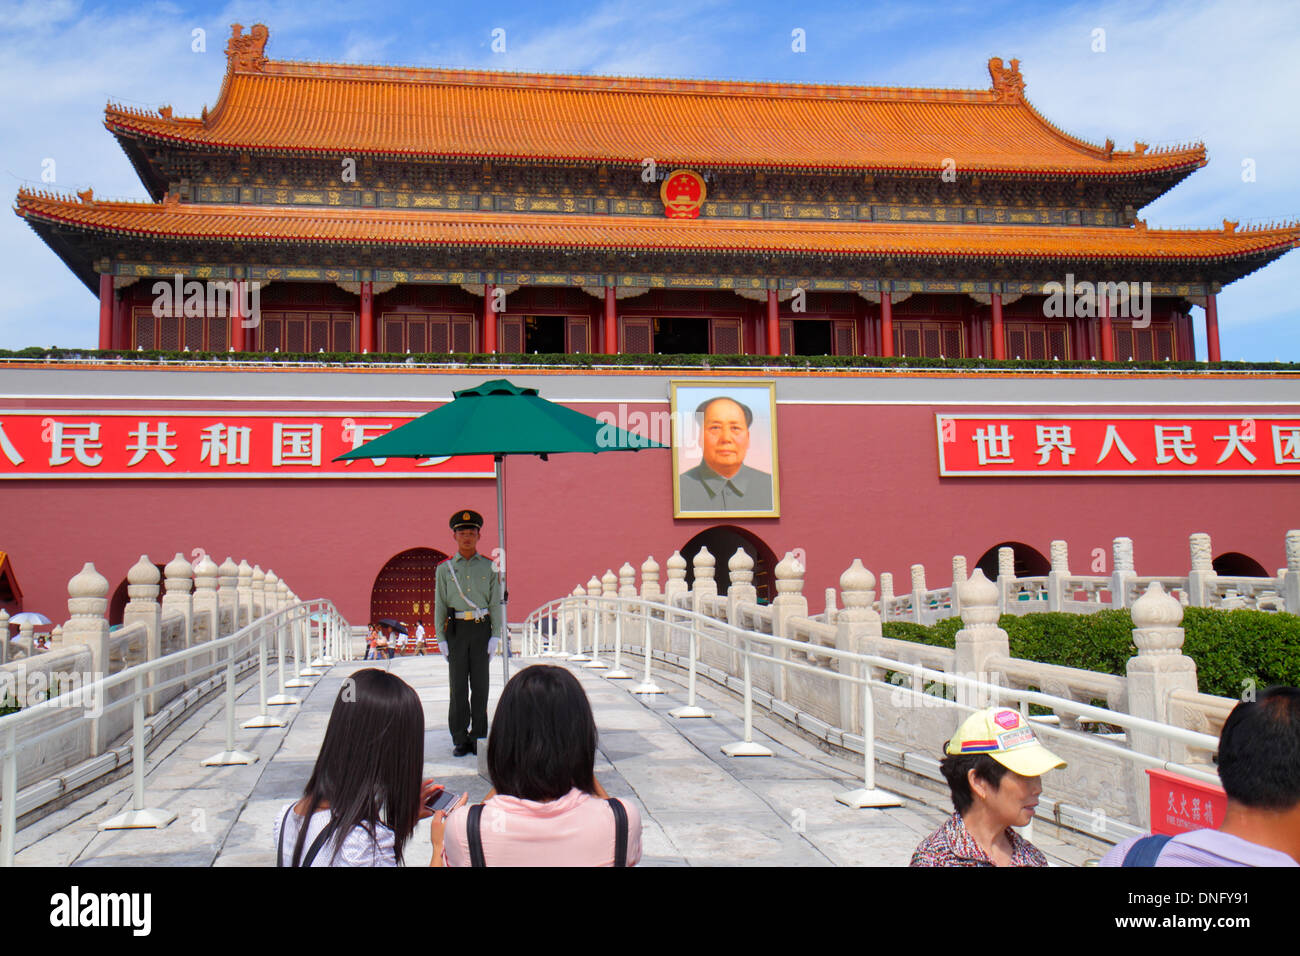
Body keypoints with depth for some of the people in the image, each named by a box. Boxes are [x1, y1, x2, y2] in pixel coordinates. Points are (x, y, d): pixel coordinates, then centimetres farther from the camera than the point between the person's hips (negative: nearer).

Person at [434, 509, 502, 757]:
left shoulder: (489, 567, 7)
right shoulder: (445, 568, 7)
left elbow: (495, 603, 6)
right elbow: (440, 605, 7)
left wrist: (495, 635, -1)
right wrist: (441, 638, 0)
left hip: (482, 628, 0)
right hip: (457, 629, 0)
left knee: (480, 686, 2)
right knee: (458, 687, 1)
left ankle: (478, 737, 10)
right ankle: (460, 739, 8)